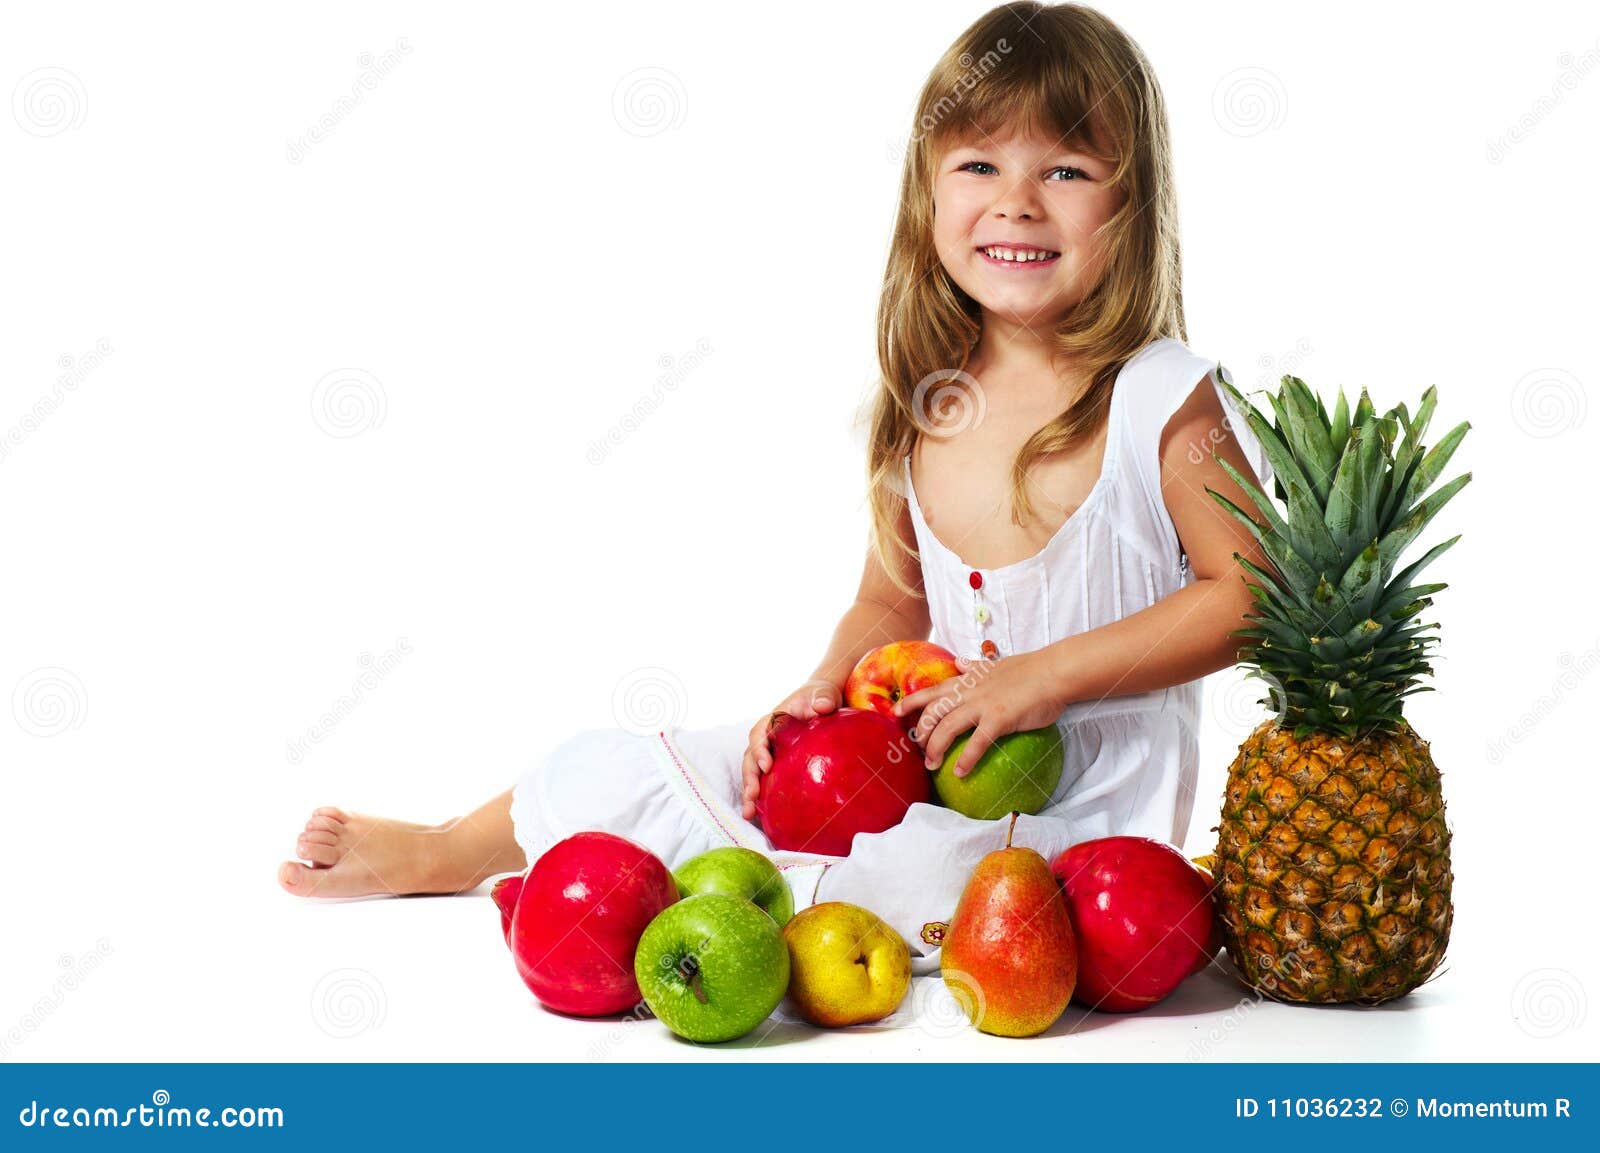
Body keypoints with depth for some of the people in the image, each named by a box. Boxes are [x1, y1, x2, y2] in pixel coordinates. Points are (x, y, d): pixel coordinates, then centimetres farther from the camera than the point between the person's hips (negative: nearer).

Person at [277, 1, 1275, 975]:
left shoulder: (1161, 399, -15)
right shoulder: (929, 407, 2)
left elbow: (1250, 590, -15)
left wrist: (1042, 676, -20)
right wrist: (832, 683, -9)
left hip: (1077, 821, -5)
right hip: (932, 767, 6)